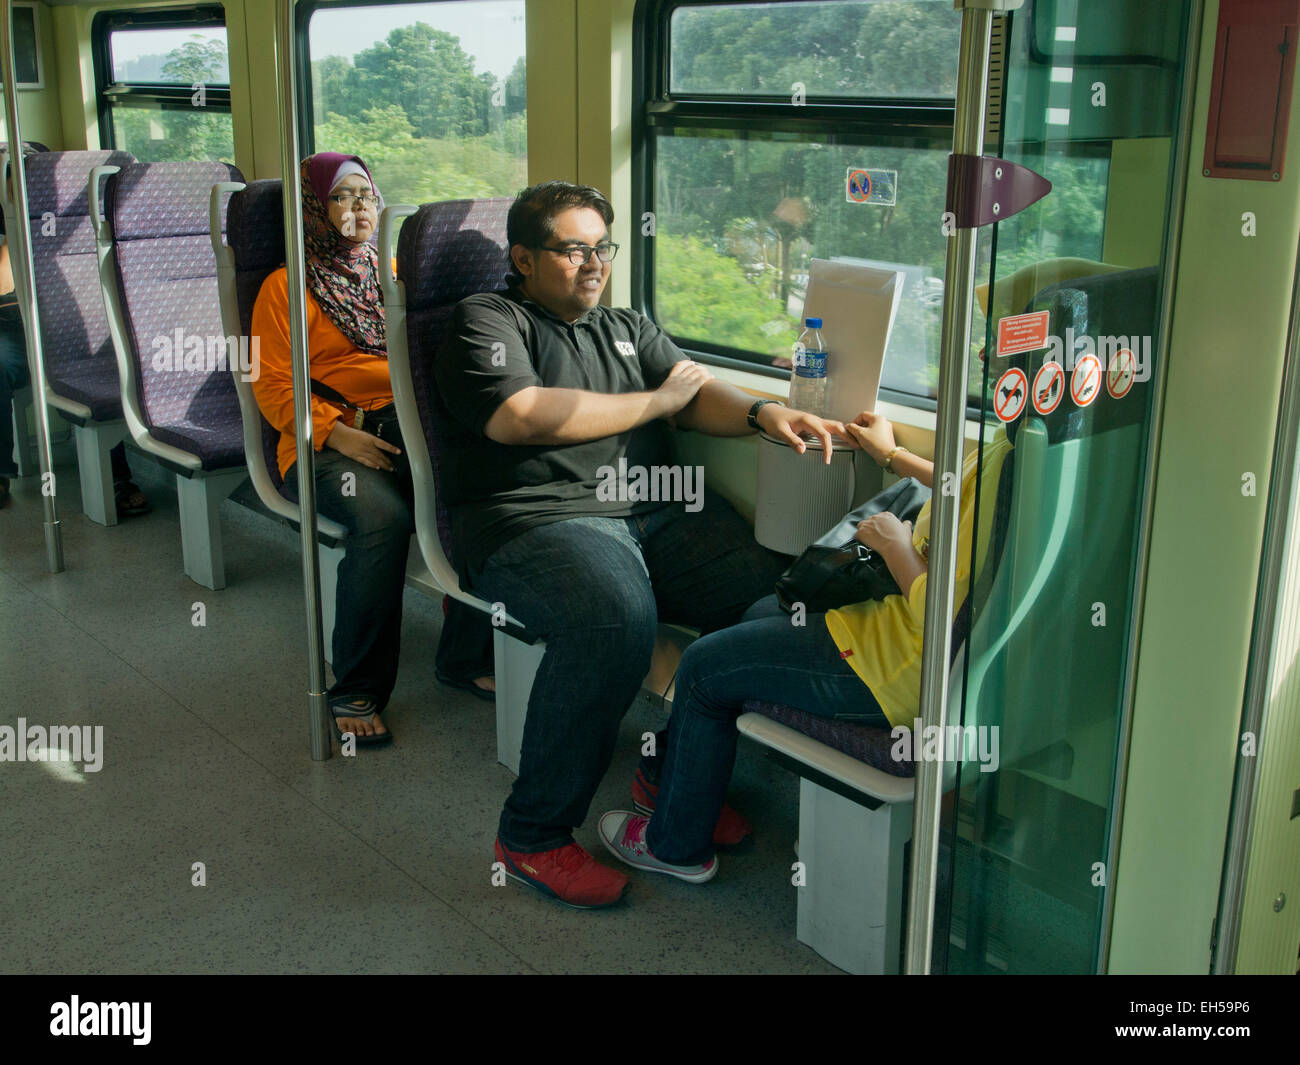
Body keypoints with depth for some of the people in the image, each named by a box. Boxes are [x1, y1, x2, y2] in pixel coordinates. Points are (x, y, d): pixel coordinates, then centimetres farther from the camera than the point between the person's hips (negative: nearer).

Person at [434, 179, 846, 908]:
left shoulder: (629, 328, 29)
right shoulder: (487, 322, 9)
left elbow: (698, 393, 17)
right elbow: (524, 416, -9)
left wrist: (761, 413, -8)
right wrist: (658, 399, 2)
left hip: (657, 514, 6)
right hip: (538, 516, -6)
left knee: (772, 588, -21)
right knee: (617, 619, -37)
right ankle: (533, 835, -18)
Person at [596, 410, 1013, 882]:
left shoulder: (1006, 466, -31)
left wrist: (892, 543, -11)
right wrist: (892, 455, 36)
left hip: (910, 667, -10)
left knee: (704, 668, 5)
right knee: (763, 614, 28)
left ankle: (675, 845, 26)